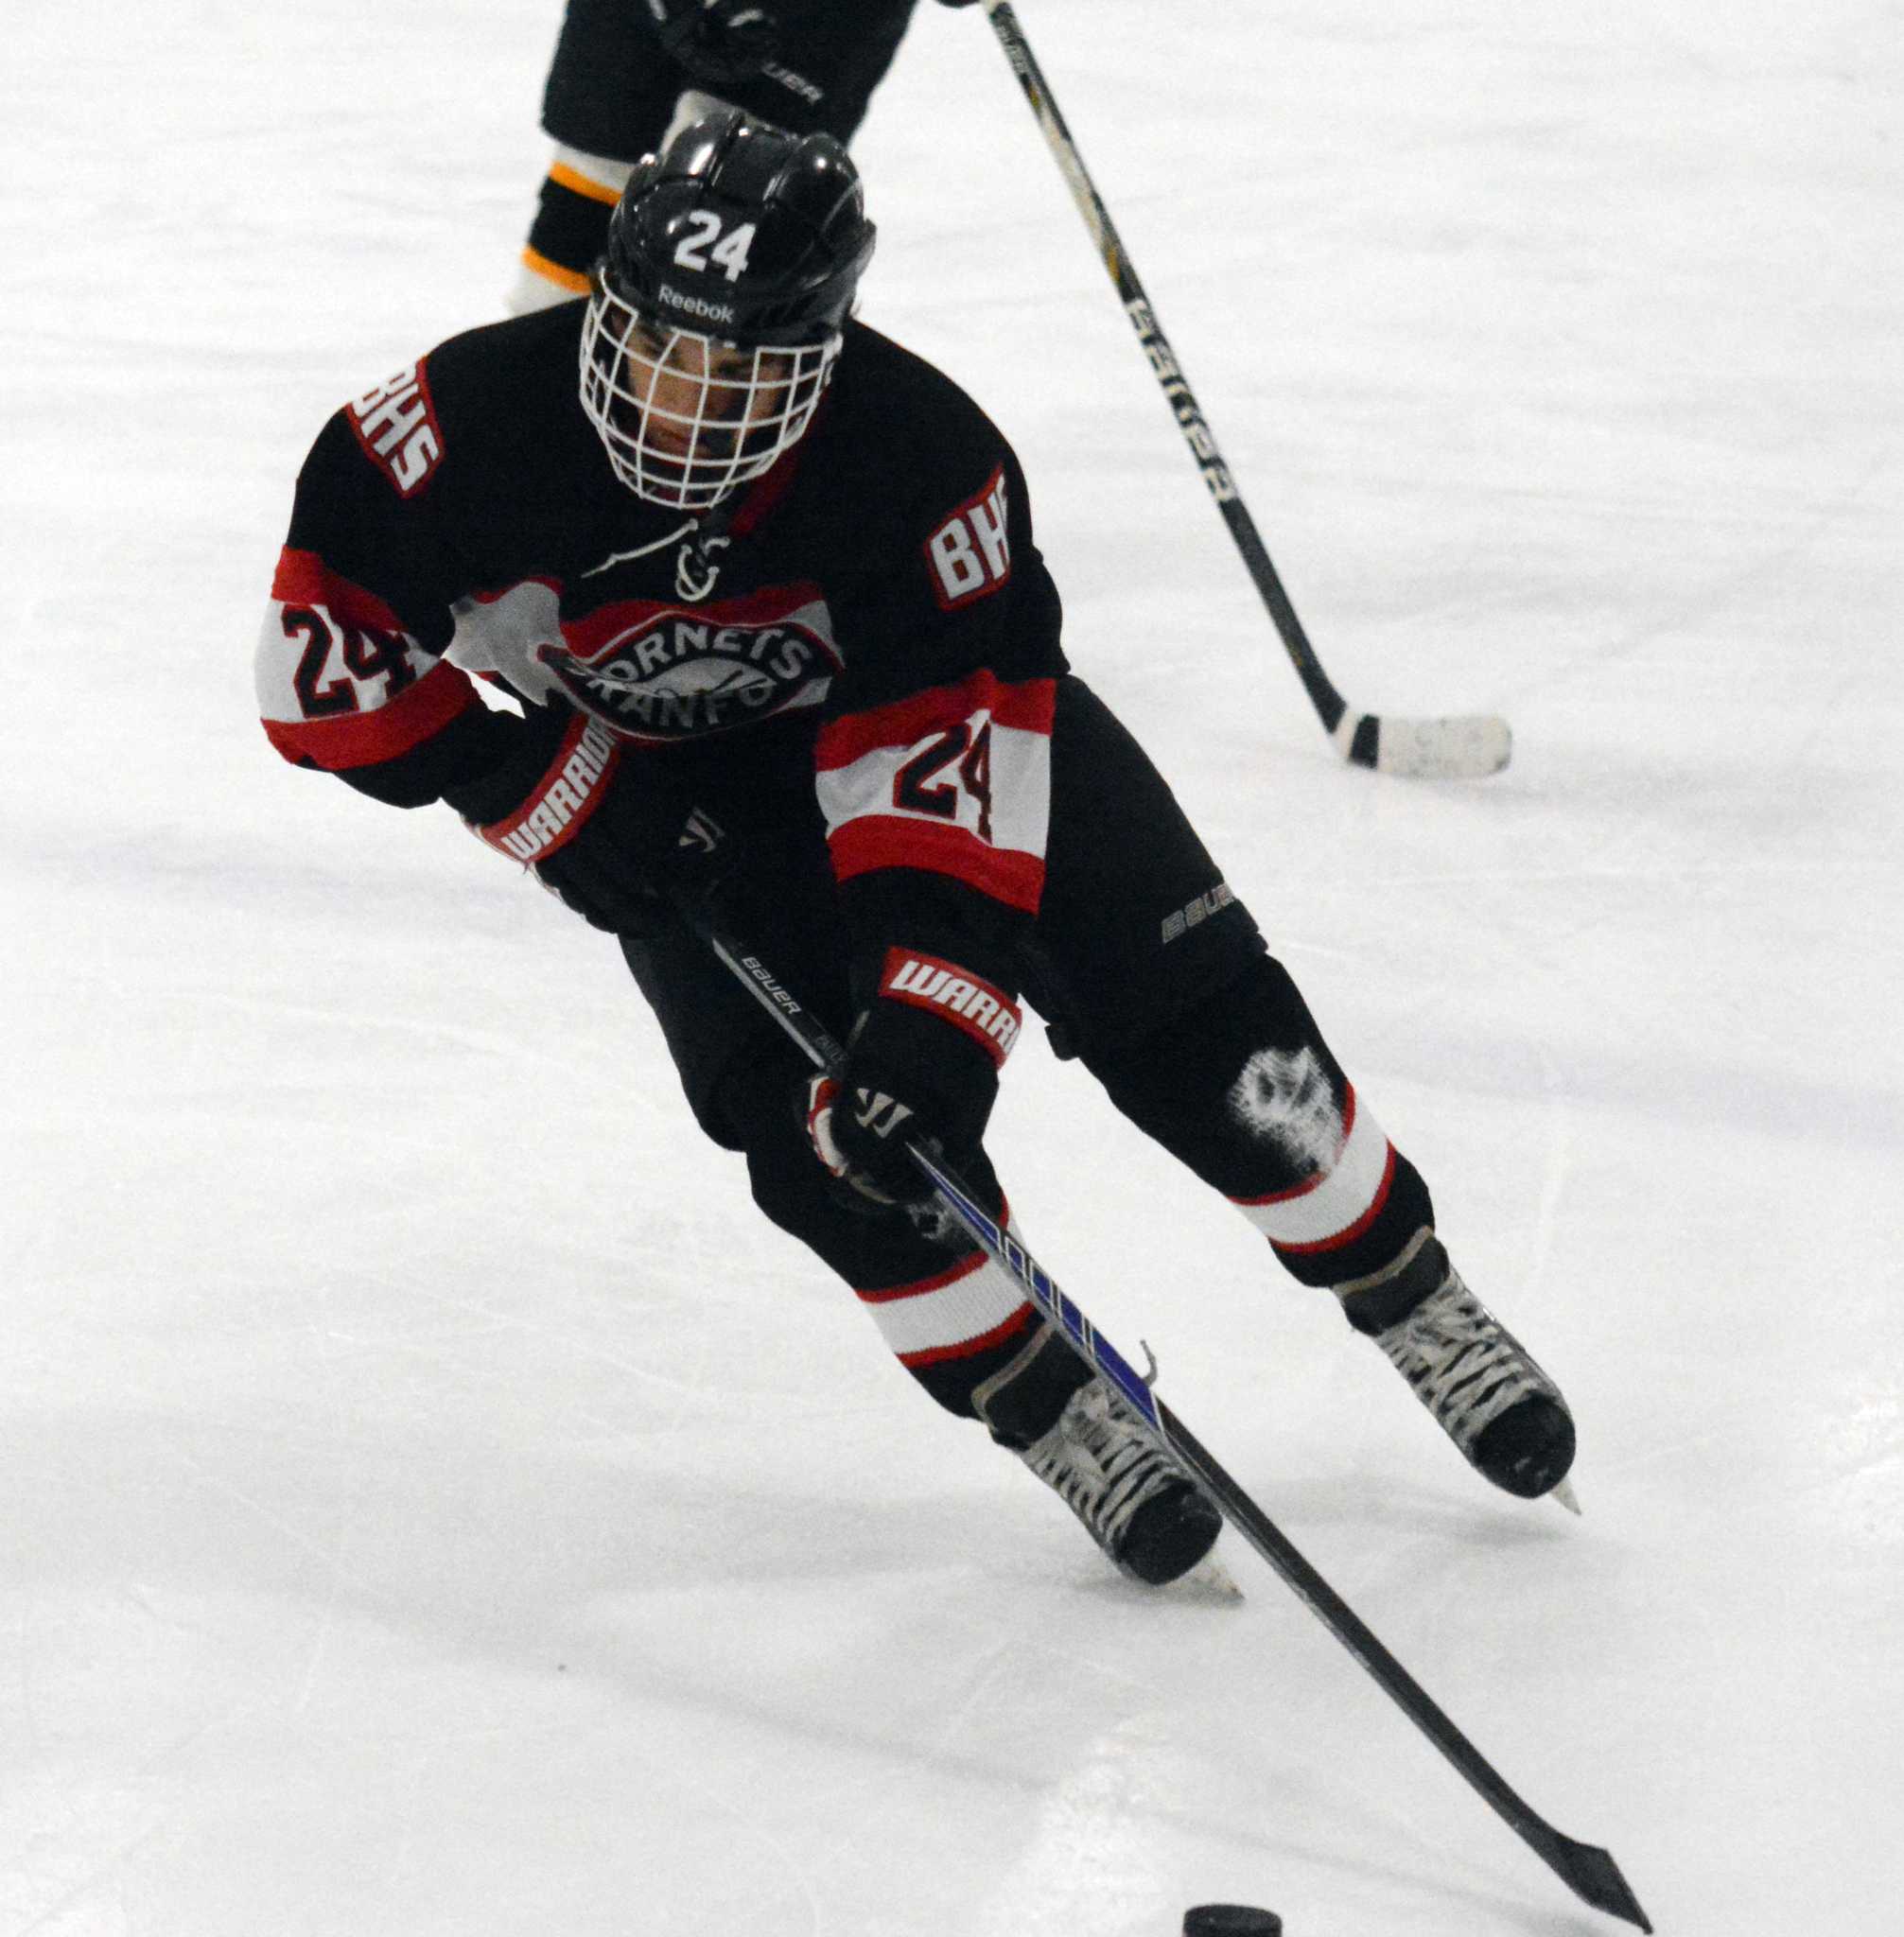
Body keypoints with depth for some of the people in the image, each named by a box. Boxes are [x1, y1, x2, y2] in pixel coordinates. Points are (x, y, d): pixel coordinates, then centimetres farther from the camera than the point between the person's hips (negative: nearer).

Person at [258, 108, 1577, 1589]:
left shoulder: (923, 457, -34)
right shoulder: (490, 418, -32)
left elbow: (944, 760, -34)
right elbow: (323, 631, -20)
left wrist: (938, 1012, -42)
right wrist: (542, 792, -21)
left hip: (922, 686, -1)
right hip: (669, 788, 1)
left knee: (1198, 1029, -7)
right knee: (818, 1124, -19)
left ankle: (1414, 1300, 16)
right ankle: (1048, 1410, 2)